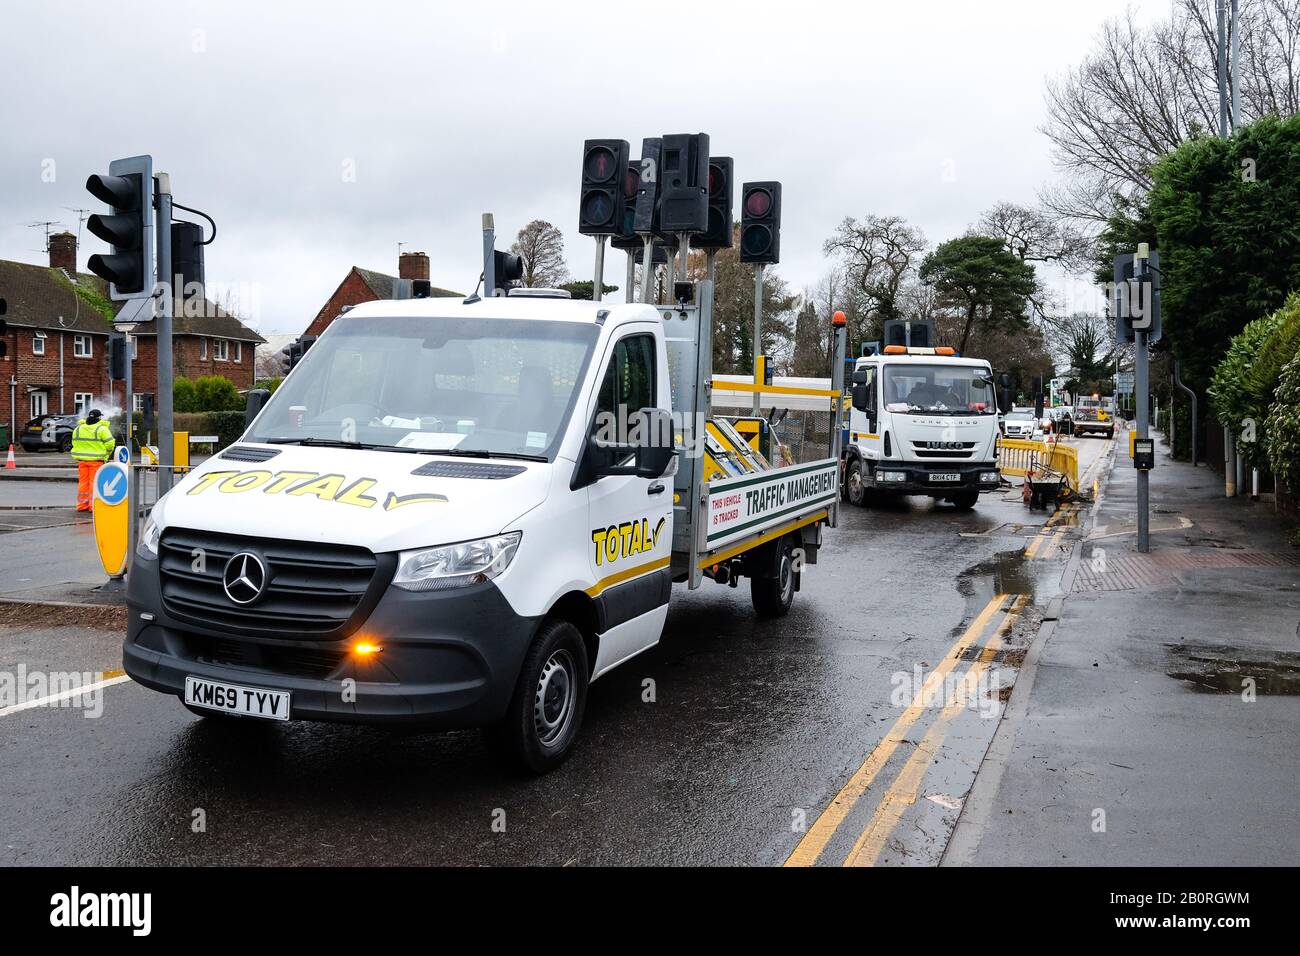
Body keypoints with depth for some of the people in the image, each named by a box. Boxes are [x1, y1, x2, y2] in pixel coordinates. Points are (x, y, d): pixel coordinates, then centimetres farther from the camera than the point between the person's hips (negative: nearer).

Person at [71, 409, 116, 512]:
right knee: (95, 482, -2)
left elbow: (74, 442, 14)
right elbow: (109, 444, -10)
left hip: (82, 460, 5)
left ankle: (82, 504, 14)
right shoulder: (101, 429, -9)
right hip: (96, 460, -5)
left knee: (83, 482, 11)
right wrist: (106, 454, 8)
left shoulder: (78, 429, 9)